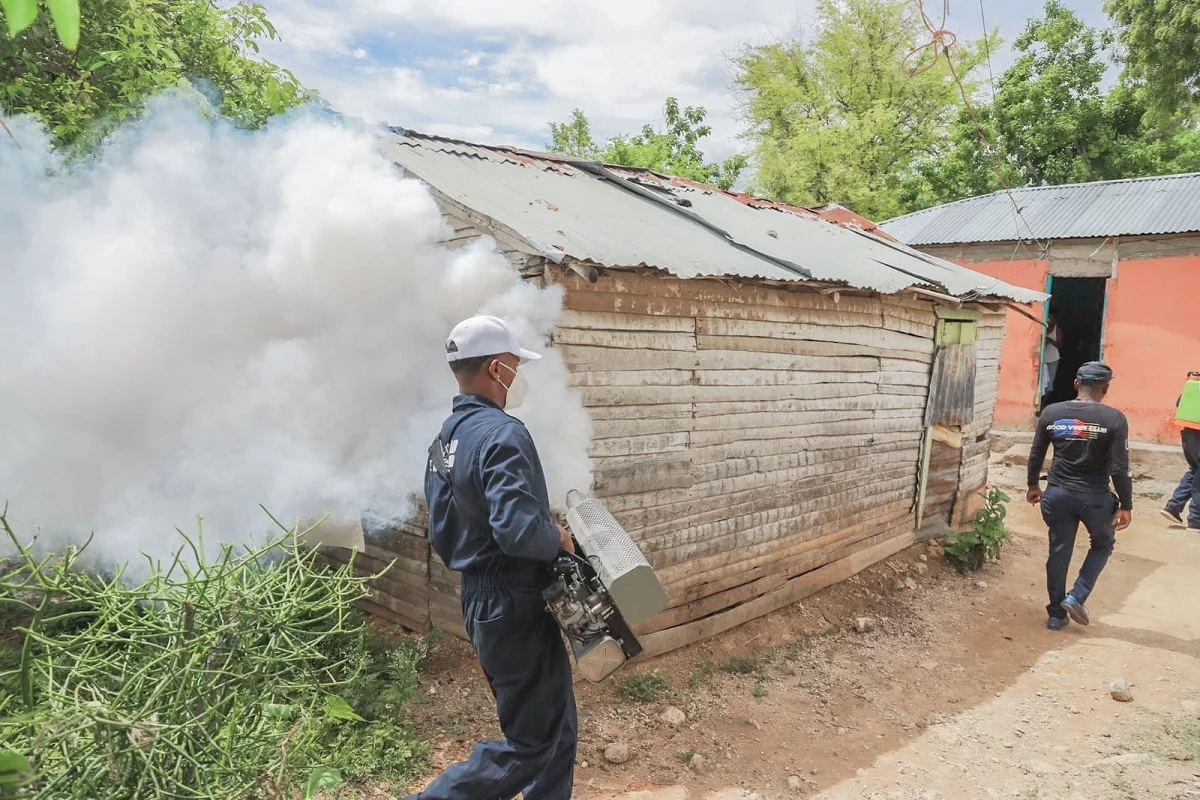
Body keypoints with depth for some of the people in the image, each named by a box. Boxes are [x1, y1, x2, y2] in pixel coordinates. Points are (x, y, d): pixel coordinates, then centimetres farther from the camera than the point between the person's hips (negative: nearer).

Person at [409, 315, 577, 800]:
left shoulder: (446, 438, 8)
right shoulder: (502, 434, -22)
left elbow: (442, 533, 12)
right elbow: (518, 529, -32)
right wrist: (560, 540, -14)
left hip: (481, 601, 10)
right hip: (515, 608, -10)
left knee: (556, 727, 21)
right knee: (532, 743, 6)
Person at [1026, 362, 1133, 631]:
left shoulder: (1051, 413, -3)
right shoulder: (1114, 418, -11)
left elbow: (1036, 454, 4)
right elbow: (1120, 468, -12)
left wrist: (1033, 485, 19)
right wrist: (1126, 505, -3)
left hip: (1057, 494, 2)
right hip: (1095, 497, -2)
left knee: (1058, 553, 12)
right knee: (1103, 545, 24)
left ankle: (1056, 615, 19)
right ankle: (1076, 597, 12)